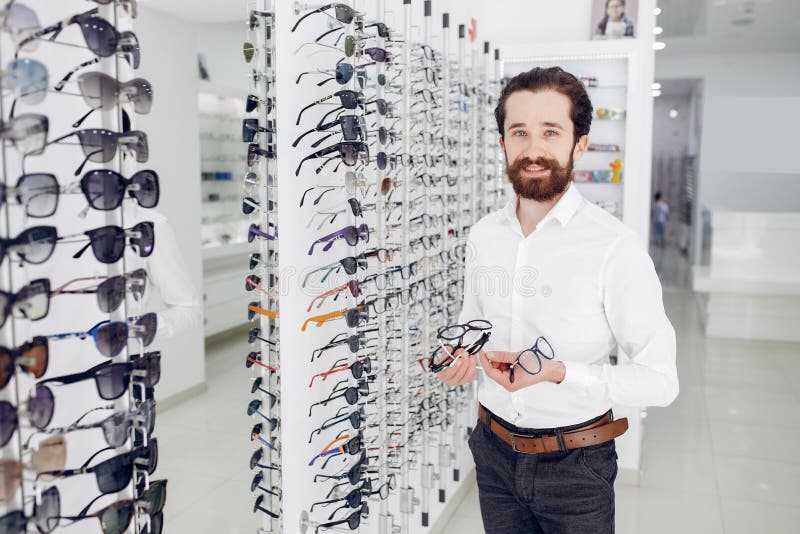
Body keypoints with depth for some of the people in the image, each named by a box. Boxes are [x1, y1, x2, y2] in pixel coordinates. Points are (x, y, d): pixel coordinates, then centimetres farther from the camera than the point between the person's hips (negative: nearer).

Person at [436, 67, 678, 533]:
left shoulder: (616, 247, -17)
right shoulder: (483, 237, 0)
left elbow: (660, 380, -15)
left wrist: (558, 372, -27)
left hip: (574, 465, -4)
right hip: (494, 454, 4)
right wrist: (463, 359, -6)